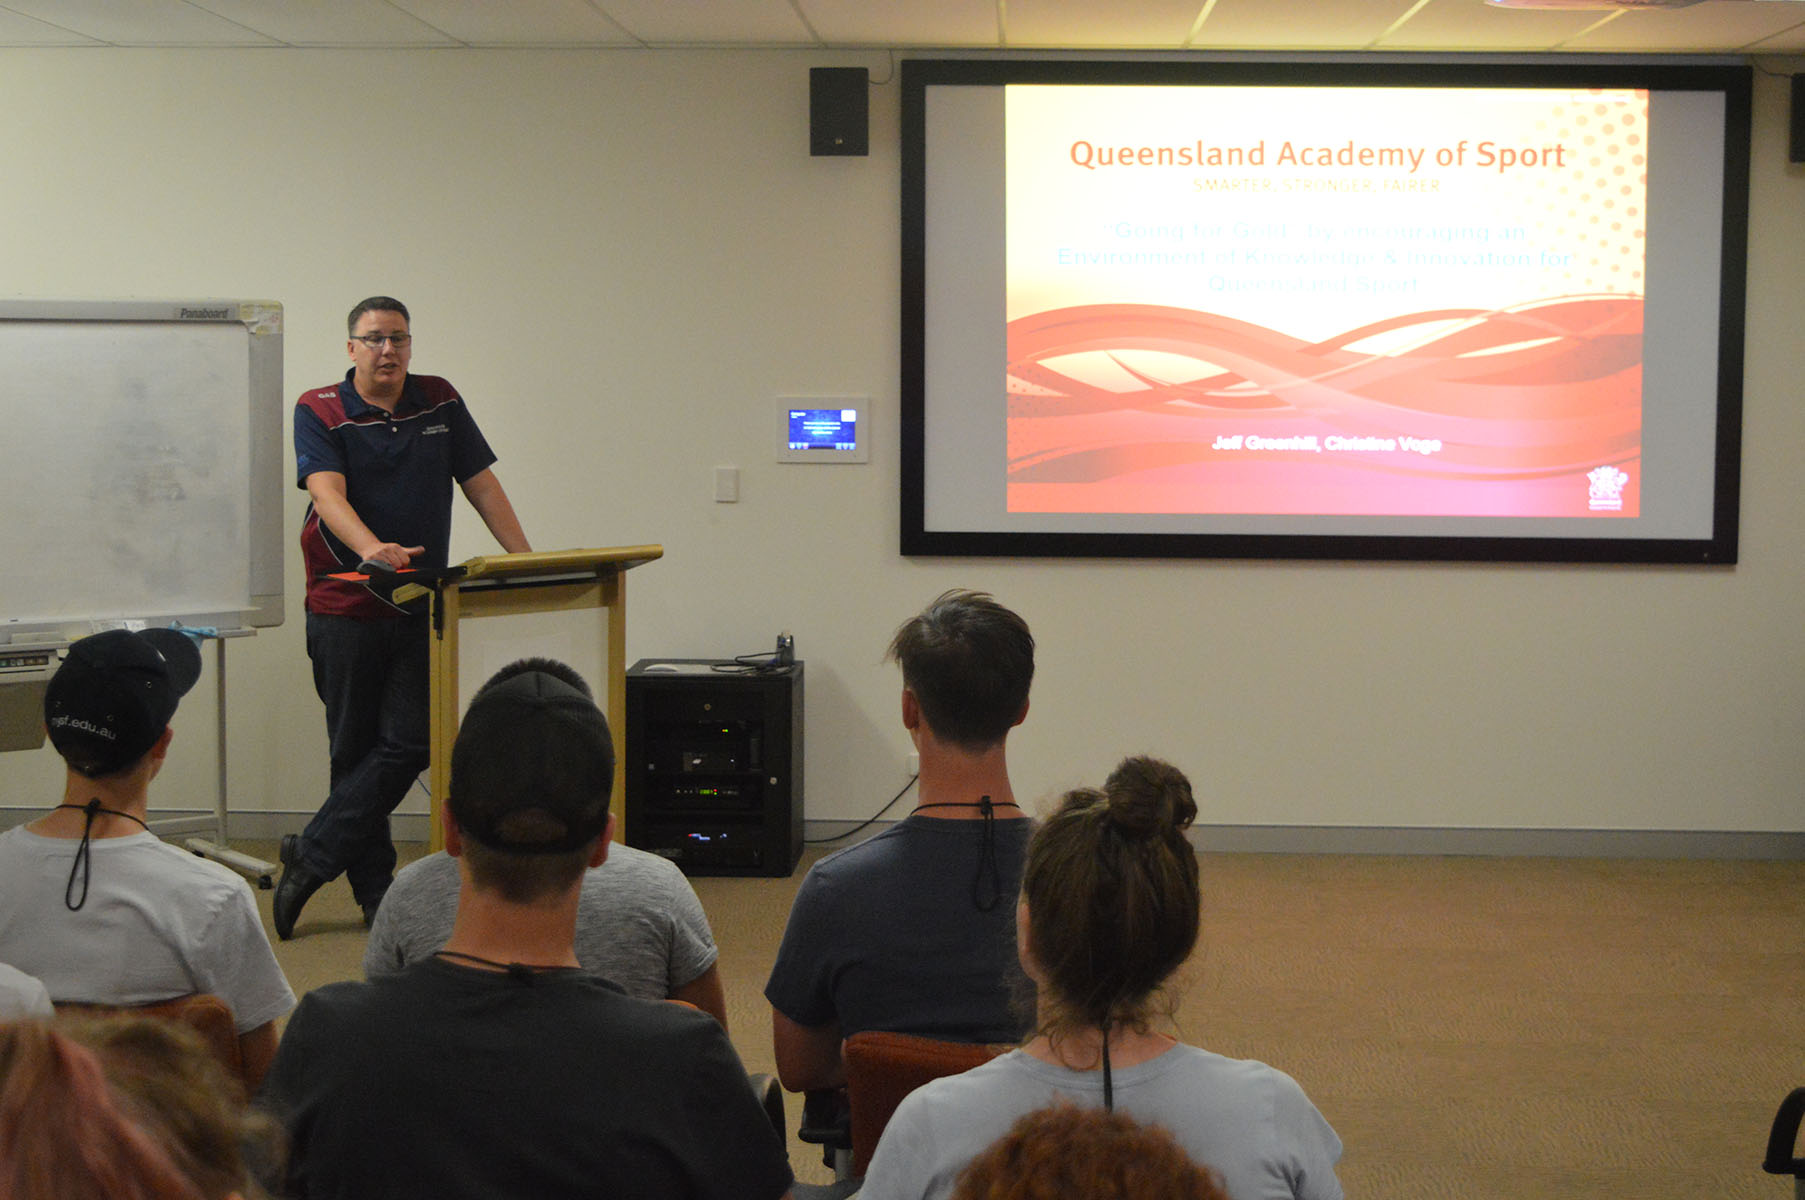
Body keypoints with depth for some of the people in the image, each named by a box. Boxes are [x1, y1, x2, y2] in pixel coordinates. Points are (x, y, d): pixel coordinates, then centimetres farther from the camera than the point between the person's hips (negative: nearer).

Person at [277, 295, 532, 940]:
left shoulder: (440, 402, 8)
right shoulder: (318, 411, -4)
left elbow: (481, 483, 9)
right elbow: (327, 492, -19)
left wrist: (526, 562, -1)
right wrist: (372, 549, -38)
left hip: (422, 603, 3)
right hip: (345, 604, -3)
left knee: (409, 741, -8)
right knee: (356, 750, 4)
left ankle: (310, 856, 5)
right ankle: (375, 893, 14)